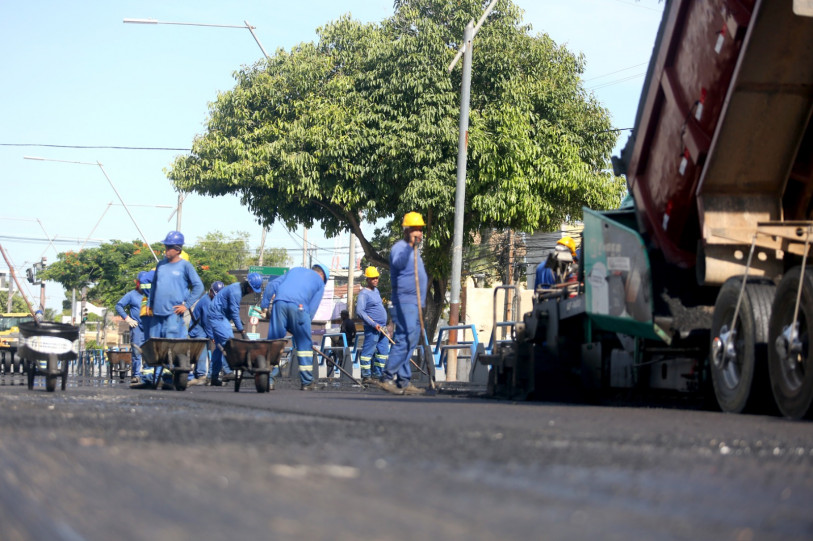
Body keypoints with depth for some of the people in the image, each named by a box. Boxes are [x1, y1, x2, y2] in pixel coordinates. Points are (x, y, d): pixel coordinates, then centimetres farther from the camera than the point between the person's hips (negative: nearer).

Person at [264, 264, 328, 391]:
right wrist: (301, 328, 15)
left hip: (279, 303, 3)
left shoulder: (295, 270, 34)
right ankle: (307, 382, 12)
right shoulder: (319, 281, 23)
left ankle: (268, 380, 1)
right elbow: (312, 308, 12)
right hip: (298, 306, -3)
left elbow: (273, 285, 22)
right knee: (304, 344, 10)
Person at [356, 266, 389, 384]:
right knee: (368, 352, -5)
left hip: (381, 328, 9)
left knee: (384, 351, 10)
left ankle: (377, 374, 17)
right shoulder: (364, 293, -12)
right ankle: (366, 376, -3)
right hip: (372, 329, -9)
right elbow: (359, 311, -21)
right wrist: (374, 324, -22)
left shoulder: (376, 290, 17)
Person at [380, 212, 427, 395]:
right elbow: (399, 263, -33)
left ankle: (403, 382, 11)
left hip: (415, 303, 10)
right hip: (405, 300, -10)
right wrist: (410, 245, -46)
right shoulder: (399, 247, -10)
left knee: (411, 341, 8)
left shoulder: (414, 250, 21)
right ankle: (387, 378, -16)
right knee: (404, 339, -16)